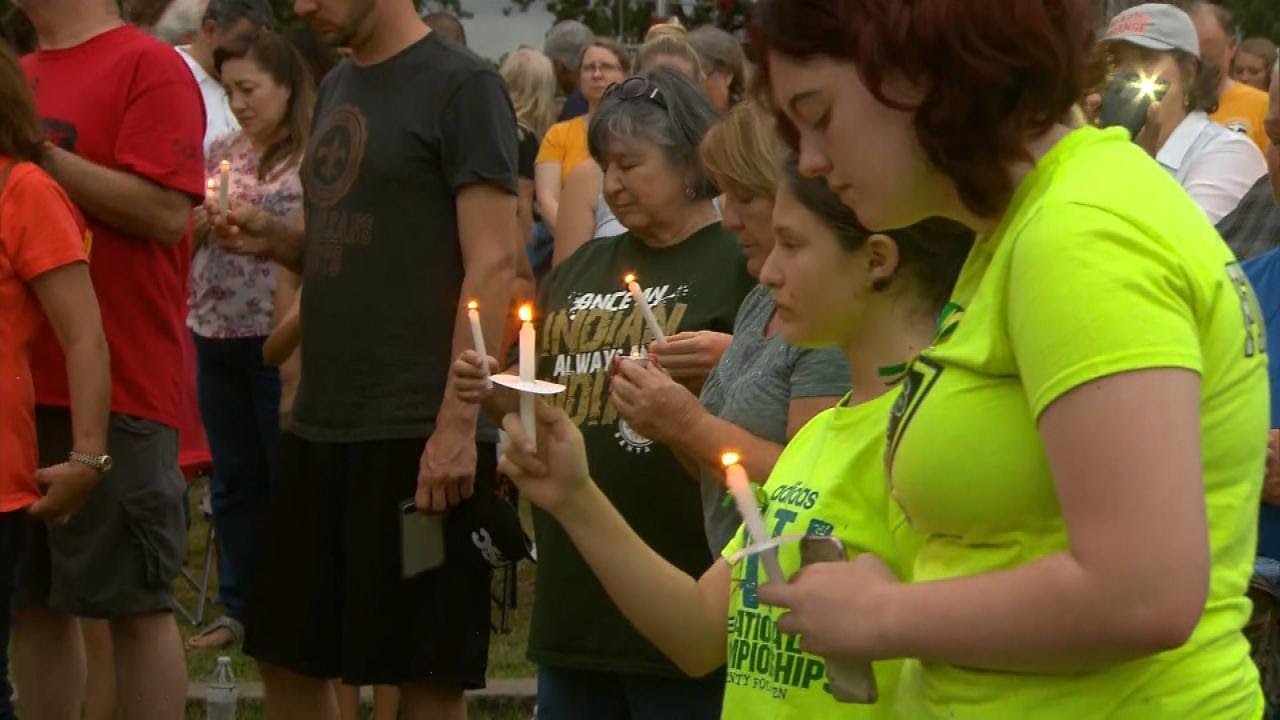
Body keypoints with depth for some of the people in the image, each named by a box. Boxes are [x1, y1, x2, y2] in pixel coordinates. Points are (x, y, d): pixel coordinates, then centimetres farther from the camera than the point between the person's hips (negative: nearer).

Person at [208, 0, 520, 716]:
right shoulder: (338, 88, 14)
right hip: (320, 425, 8)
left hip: (418, 434, -8)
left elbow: (492, 266, -14)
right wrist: (274, 238, 2)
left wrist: (457, 425, -20)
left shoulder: (462, 86, -9)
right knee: (287, 655, 13)